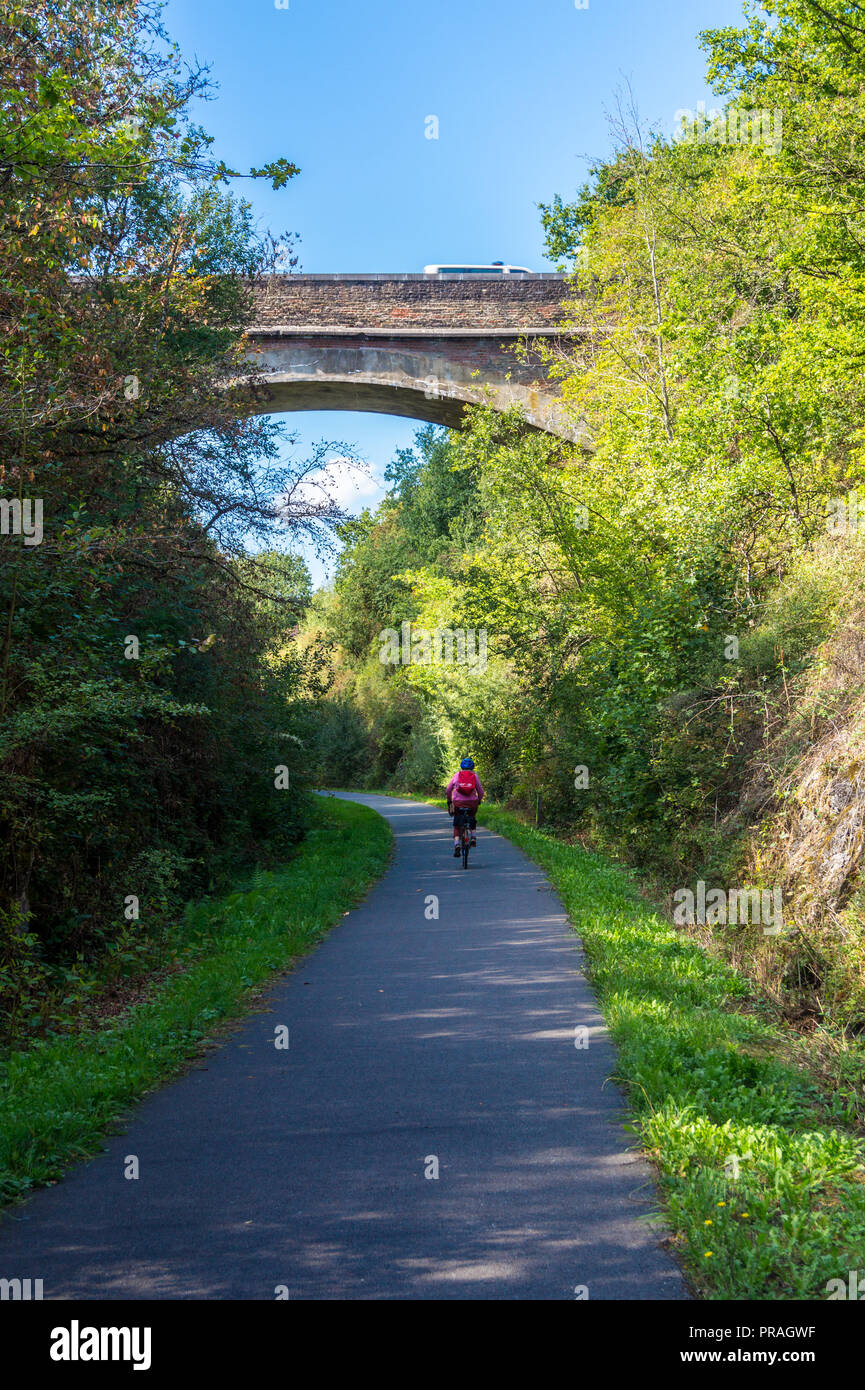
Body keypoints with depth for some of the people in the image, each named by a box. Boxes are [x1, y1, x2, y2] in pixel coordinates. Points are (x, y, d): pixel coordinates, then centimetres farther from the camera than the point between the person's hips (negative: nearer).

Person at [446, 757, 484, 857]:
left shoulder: (456, 775, 9)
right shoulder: (475, 776, 8)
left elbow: (448, 790, 12)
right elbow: (481, 791, 8)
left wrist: (449, 801, 26)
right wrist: (479, 801, 25)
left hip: (458, 803, -1)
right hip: (472, 803, 1)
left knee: (456, 825, 11)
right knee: (472, 819, 31)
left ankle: (456, 844, -8)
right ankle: (473, 837, 15)